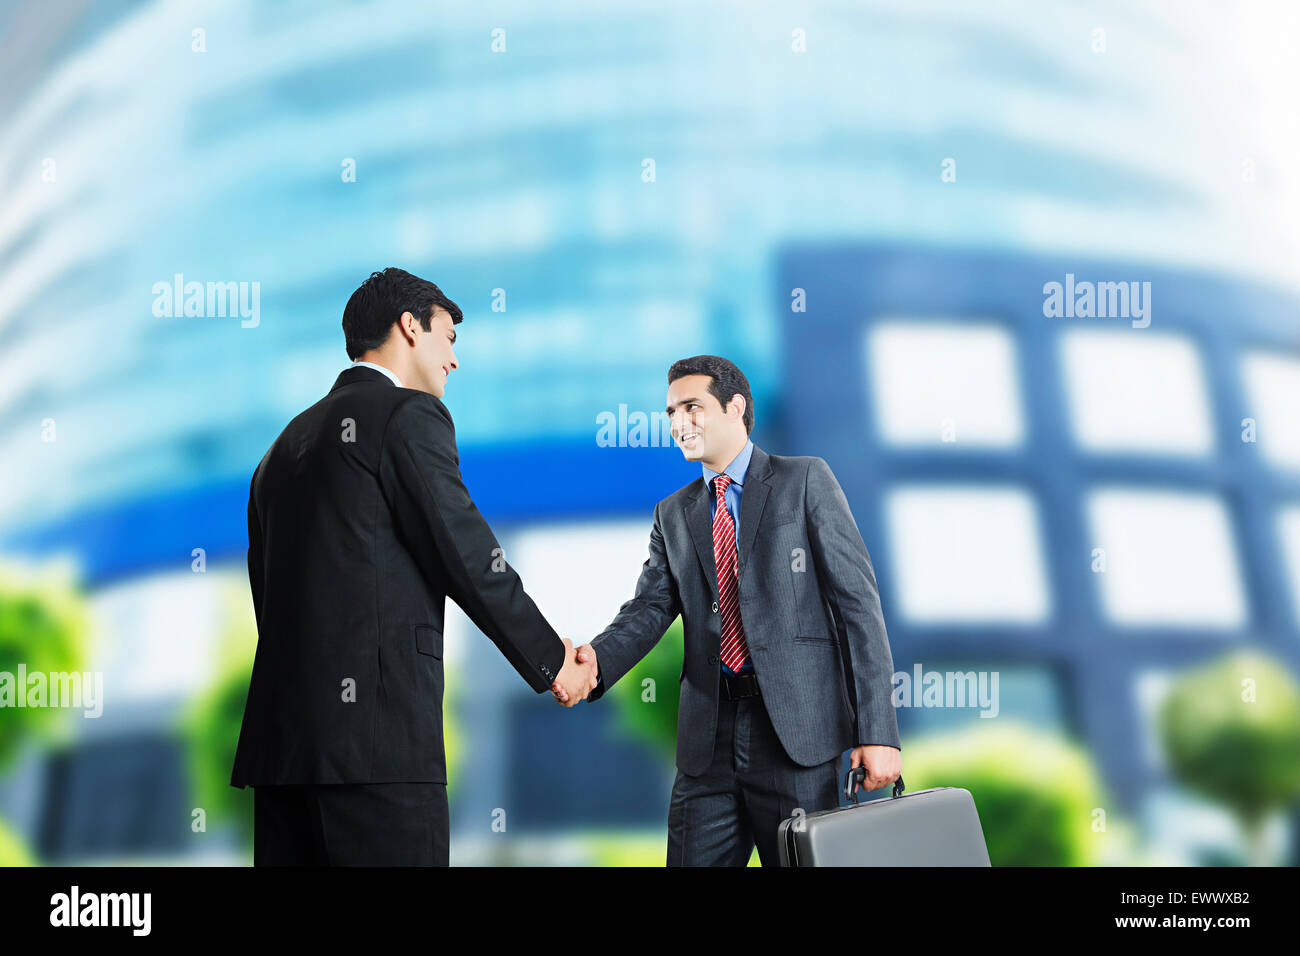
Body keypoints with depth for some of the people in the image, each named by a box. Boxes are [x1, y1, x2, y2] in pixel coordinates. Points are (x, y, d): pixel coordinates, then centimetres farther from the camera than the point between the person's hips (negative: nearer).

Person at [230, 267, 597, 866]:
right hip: (377, 734, -8)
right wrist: (553, 662, 5)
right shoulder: (411, 415, -3)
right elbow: (470, 560, -7)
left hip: (278, 737, 8)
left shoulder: (288, 441, 21)